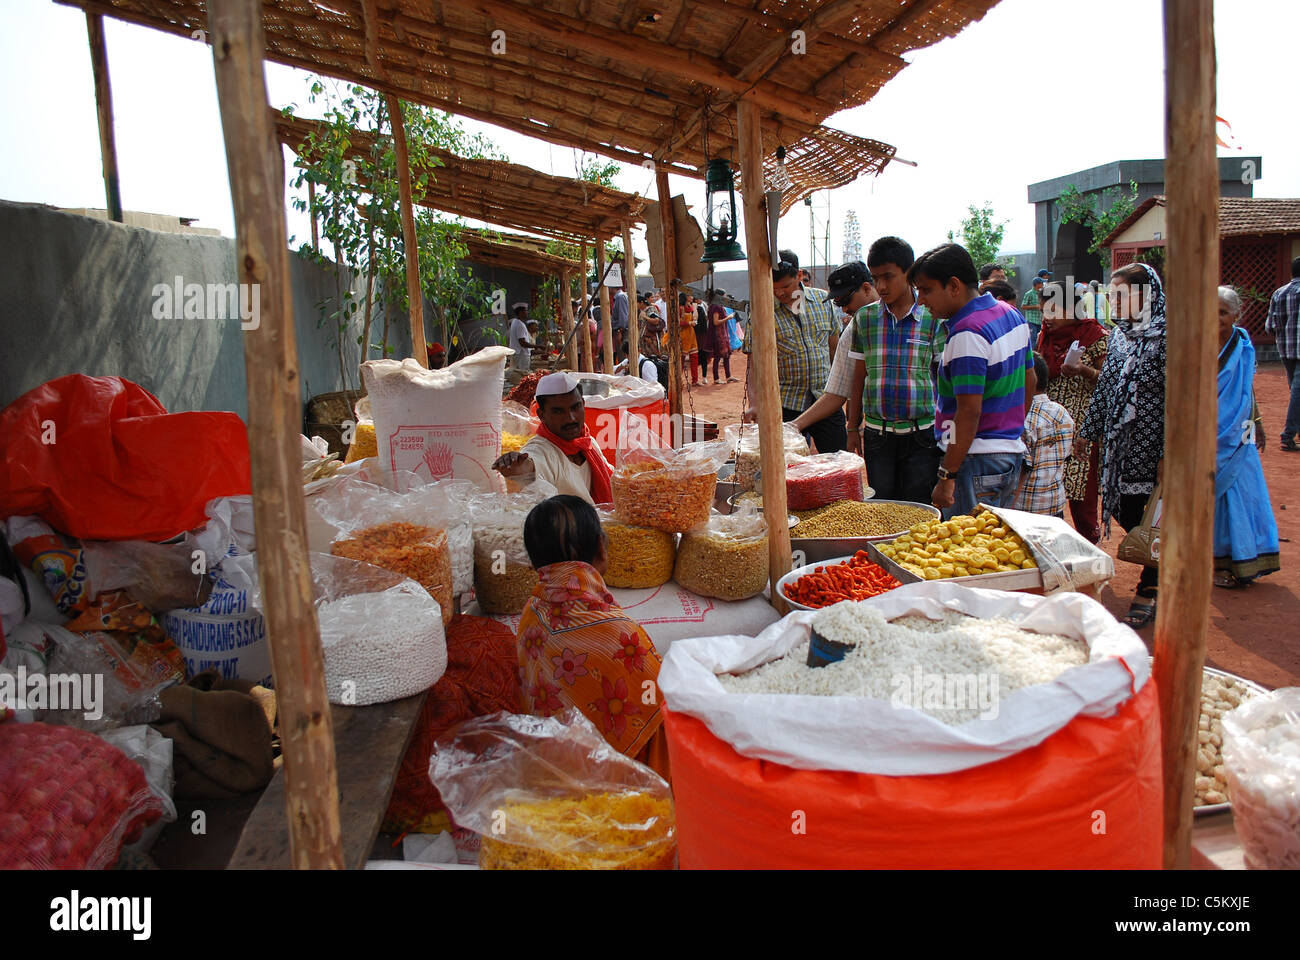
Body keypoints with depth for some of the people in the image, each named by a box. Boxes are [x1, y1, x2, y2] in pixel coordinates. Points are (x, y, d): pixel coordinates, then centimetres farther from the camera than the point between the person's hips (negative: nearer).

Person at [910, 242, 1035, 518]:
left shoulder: (967, 333, -19)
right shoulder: (1011, 314, 11)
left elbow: (969, 411, -23)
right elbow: (1029, 382, 20)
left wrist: (946, 476, -21)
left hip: (977, 461, -10)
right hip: (1011, 453, 10)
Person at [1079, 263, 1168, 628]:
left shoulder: (1166, 338, -14)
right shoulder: (1119, 335, 8)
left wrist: (1169, 453, -19)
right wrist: (1090, 429, 18)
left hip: (1152, 445, -7)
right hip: (1119, 441, 7)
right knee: (1122, 509, 11)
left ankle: (1149, 593, 15)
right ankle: (1161, 568, 32)